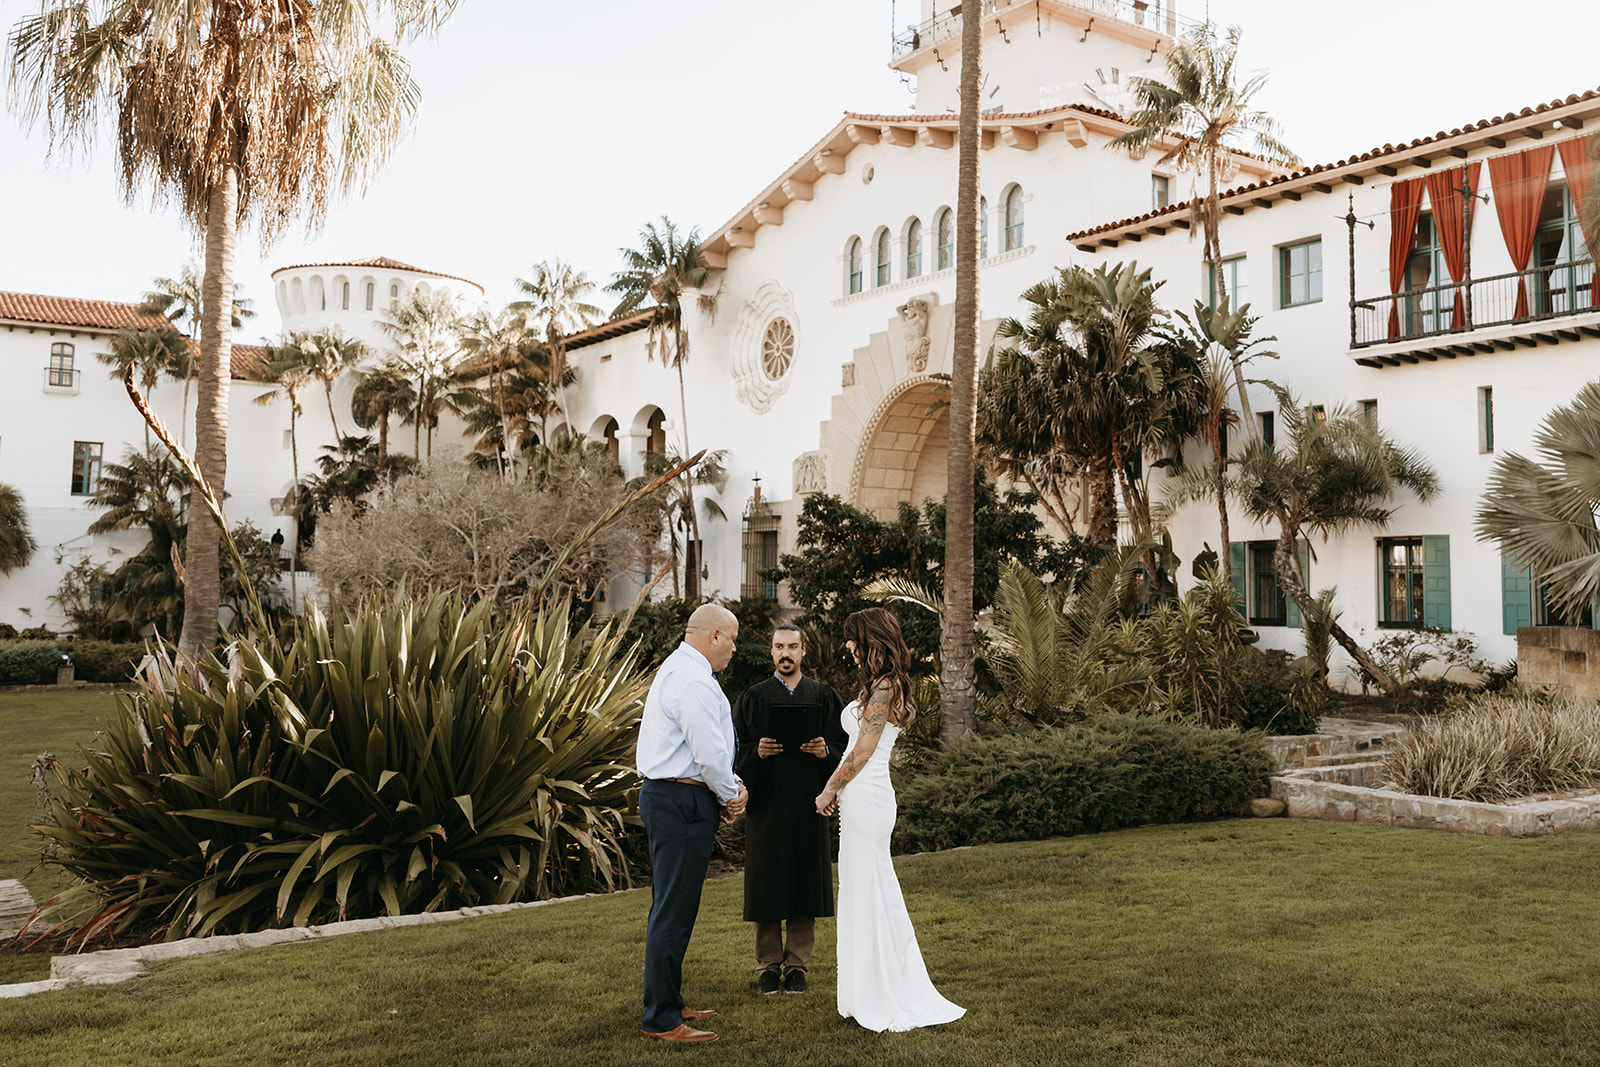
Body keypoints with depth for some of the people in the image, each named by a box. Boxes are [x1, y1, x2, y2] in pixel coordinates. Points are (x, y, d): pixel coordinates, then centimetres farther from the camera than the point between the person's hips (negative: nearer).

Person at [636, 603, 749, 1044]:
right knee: (673, 912, -6)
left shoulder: (676, 669, 17)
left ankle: (669, 1004, 28)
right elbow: (710, 753, -21)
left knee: (672, 909, 18)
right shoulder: (694, 681, -18)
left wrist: (728, 787, 12)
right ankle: (661, 1020, 1)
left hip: (666, 795, 11)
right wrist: (730, 795, -3)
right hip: (682, 802, -11)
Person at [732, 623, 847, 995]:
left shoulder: (824, 697, 7)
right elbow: (736, 751, 1)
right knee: (767, 887, 2)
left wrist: (825, 751, -14)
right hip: (767, 803, -1)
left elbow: (844, 747, 6)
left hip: (808, 805, 1)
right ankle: (768, 966, 15)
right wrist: (758, 751, -19)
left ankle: (796, 965, 15)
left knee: (805, 883, 4)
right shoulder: (753, 698, 4)